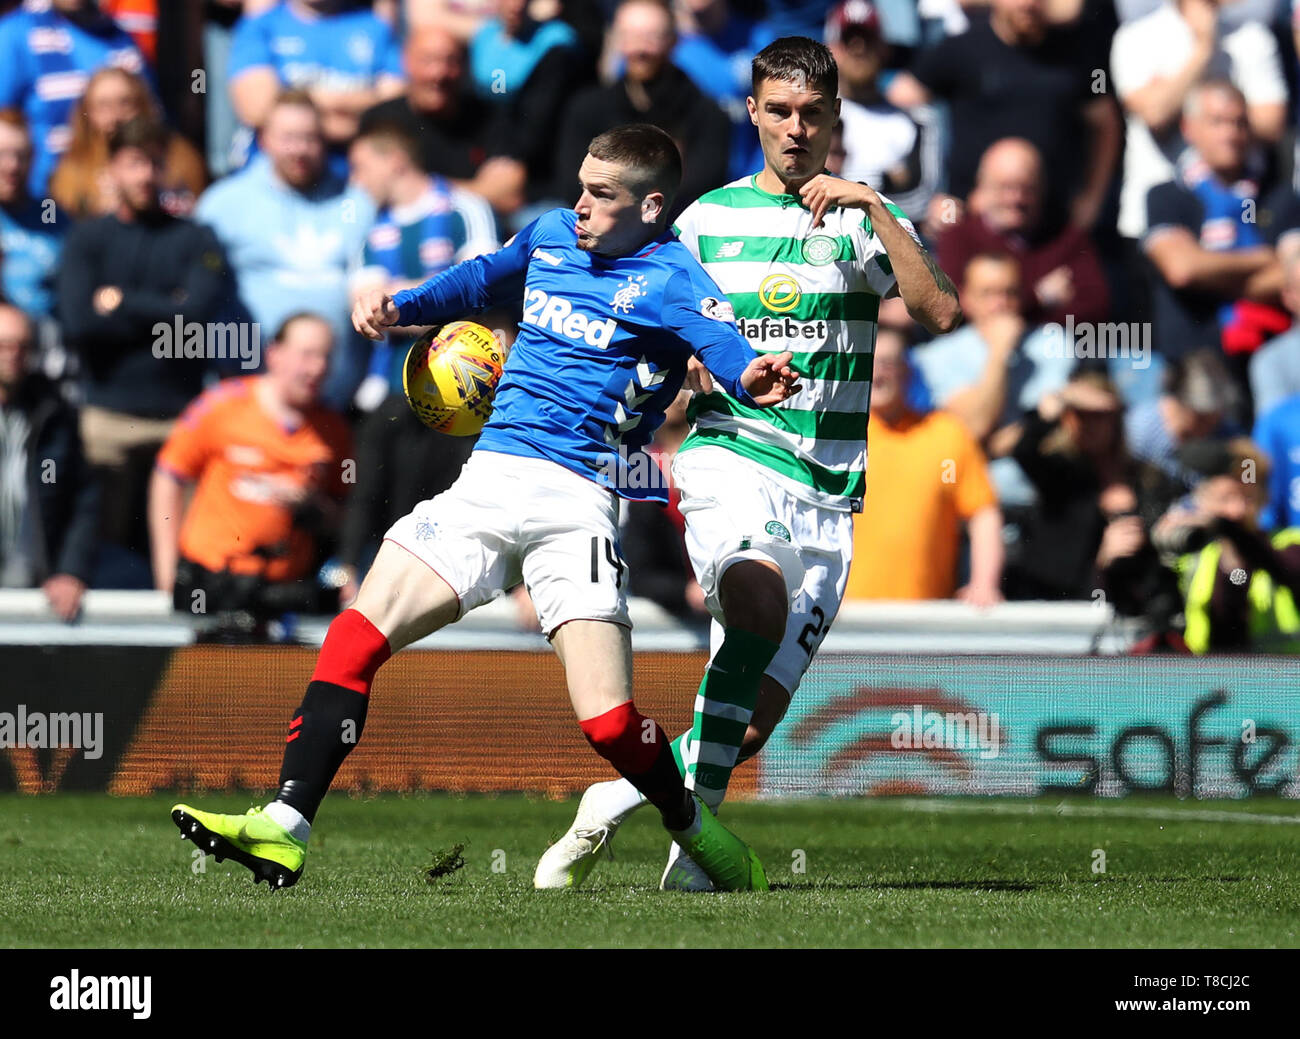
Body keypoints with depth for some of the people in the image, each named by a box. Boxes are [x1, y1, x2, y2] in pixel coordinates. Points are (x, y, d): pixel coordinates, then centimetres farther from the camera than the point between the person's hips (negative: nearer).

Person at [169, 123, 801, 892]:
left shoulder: (668, 277, -7)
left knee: (609, 722, -15)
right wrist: (400, 308, 19)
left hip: (578, 502, -6)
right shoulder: (552, 235, 14)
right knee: (355, 638, -5)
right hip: (488, 481, 6)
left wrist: (754, 377, -49)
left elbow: (719, 340, -27)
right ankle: (285, 831, -3)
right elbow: (481, 280, 34)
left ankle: (693, 826, 15)